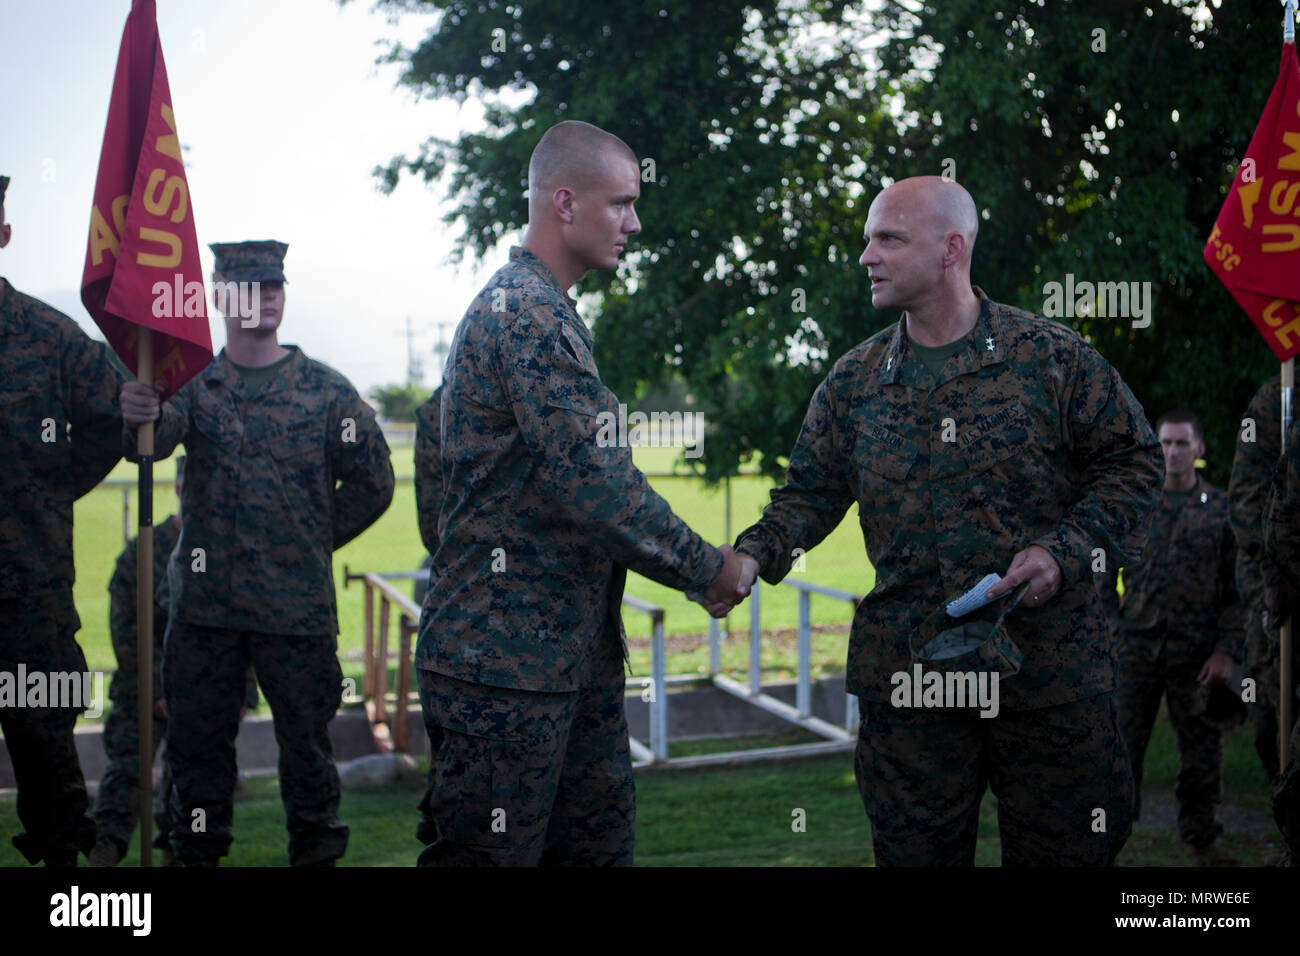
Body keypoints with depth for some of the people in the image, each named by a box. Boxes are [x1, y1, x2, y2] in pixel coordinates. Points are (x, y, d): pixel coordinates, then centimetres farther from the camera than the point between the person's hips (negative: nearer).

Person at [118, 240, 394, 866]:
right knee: (197, 740, 9)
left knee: (305, 742, 5)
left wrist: (312, 544, 5)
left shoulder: (325, 390, 4)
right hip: (205, 601, 1)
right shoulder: (193, 384, 5)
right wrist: (137, 416, -38)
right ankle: (196, 855, 22)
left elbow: (372, 484, 8)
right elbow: (154, 441, -16)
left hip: (297, 604, -1)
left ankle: (317, 854, 18)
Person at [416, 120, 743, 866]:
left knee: (600, 841, 13)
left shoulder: (547, 312, 19)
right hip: (507, 657, -10)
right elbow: (596, 484, -22)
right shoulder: (526, 315, -16)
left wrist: (696, 560, 13)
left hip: (573, 651, 10)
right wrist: (706, 568, -9)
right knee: (493, 854, -2)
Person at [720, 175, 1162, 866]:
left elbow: (1131, 462, 2)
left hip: (1050, 671, -2)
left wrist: (1066, 551, -11)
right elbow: (810, 495, 10)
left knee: (1065, 851, 7)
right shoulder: (854, 382, 8)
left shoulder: (1052, 356, -1)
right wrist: (752, 556, -8)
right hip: (906, 671, 2)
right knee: (917, 852, 8)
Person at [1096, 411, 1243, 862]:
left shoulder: (1221, 509, 3)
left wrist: (1227, 651, -6)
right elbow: (1106, 575, 11)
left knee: (1201, 745, 5)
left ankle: (1201, 837, 16)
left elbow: (1237, 588, 3)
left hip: (1196, 651, -1)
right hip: (1137, 646, 1)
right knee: (1123, 740, 2)